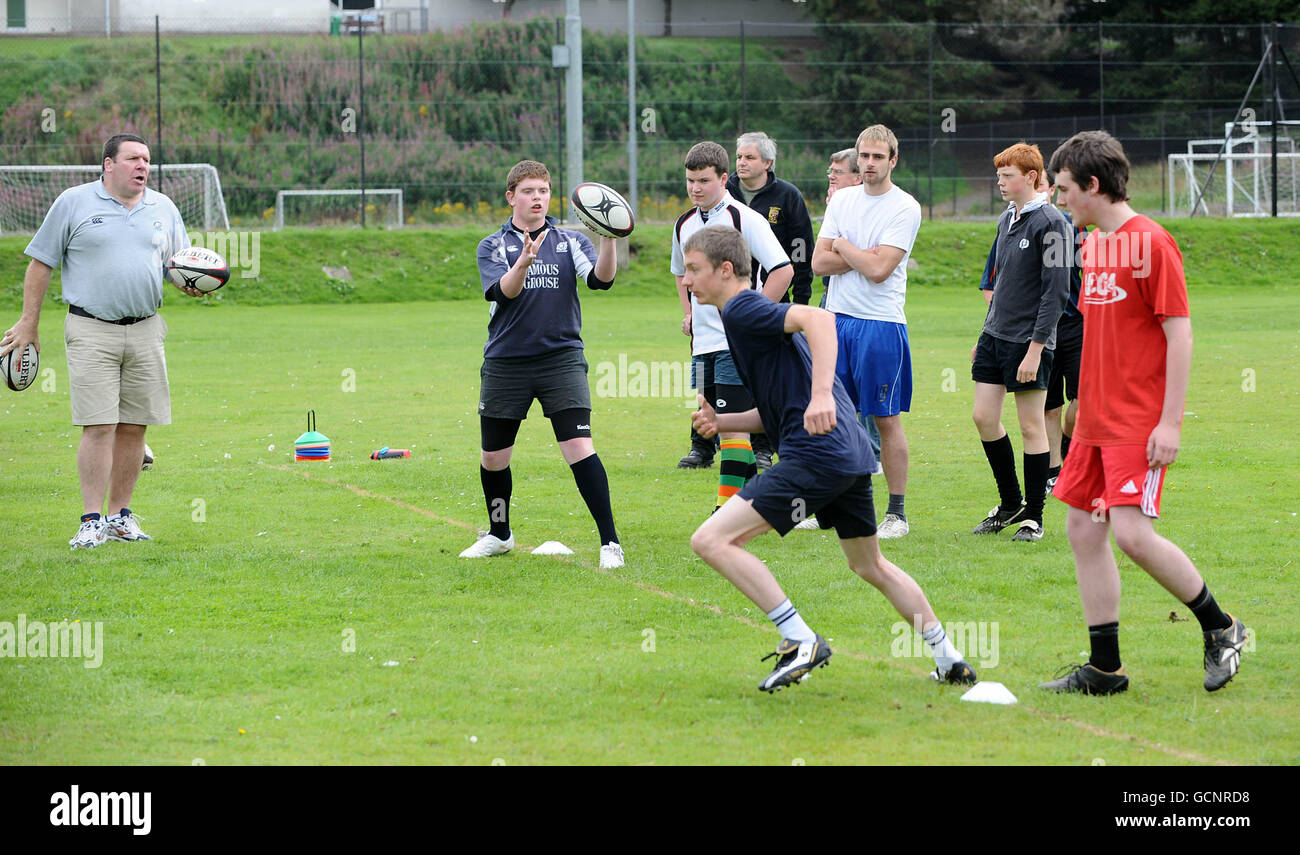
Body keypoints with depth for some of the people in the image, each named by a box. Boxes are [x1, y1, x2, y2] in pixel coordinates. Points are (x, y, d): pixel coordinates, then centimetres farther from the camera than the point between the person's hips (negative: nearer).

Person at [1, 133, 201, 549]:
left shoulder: (163, 208, 12)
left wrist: (190, 281, -3)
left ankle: (120, 515, 14)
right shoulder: (73, 203, 0)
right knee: (98, 426, -10)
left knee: (134, 426, 4)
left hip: (145, 331, 4)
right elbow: (40, 263, 4)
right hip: (91, 331, -4)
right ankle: (92, 522, -8)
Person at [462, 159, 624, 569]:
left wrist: (609, 237, -29)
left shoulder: (569, 241, 5)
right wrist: (523, 263, -34)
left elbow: (601, 278, -12)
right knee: (493, 458, 11)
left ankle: (610, 542, -11)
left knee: (579, 448, -16)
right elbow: (502, 291, -15)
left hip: (561, 358, -1)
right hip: (505, 362, 1)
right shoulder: (493, 246, 3)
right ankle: (499, 535, 35)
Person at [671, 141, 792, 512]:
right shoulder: (685, 224, 11)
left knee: (731, 426, -12)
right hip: (702, 343, 7)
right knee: (716, 426, 9)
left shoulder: (746, 219, -10)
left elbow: (783, 270, -13)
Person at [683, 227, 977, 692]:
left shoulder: (742, 309, -5)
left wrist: (821, 394, -34)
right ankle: (950, 659, 30)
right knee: (870, 565, 27)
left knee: (711, 540, -12)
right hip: (854, 451, 10)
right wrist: (721, 421, 14)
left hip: (815, 457, -10)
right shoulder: (750, 315, 25)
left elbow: (818, 318, -23)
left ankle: (801, 641, -14)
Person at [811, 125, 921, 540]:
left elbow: (878, 269, -16)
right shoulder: (841, 200, 10)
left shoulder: (905, 208, -7)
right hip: (837, 318, 5)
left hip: (881, 323, -5)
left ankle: (897, 513, 5)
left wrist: (843, 246, -2)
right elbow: (819, 263, 2)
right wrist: (864, 254, -9)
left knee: (886, 419, -1)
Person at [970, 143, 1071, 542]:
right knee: (984, 417, 6)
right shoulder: (1006, 220, 13)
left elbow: (1056, 292, -16)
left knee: (1031, 426, -1)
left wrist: (1035, 348, -20)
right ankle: (1011, 503, 20)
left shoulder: (1051, 223, -13)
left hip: (1029, 340, -8)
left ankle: (1034, 517, 7)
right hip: (995, 336, 8)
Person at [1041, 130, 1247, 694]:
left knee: (1132, 533, -17)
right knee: (1082, 530, 5)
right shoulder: (1092, 245, 14)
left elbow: (1179, 335, -15)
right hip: (1097, 420, 9)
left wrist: (1169, 421, -19)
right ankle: (1104, 668, 12)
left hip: (1140, 424, -9)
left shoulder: (1151, 244, -12)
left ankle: (1220, 628, 1)